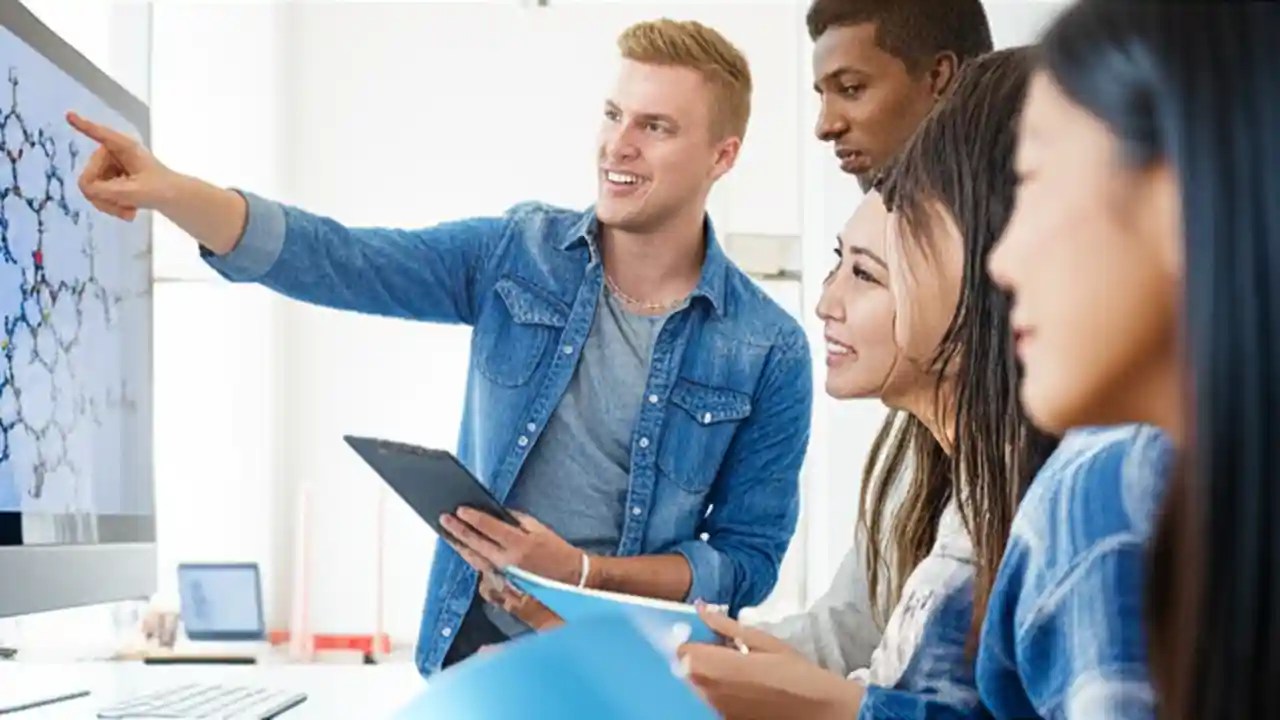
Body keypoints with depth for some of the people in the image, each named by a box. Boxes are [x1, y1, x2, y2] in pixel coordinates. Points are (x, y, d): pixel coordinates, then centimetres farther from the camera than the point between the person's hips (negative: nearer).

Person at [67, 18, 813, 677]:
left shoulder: (769, 352, -5)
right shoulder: (515, 255, 1)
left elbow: (748, 560, -3)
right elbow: (336, 261, -8)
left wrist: (579, 572, -17)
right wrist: (170, 190, -23)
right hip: (475, 651, 2)